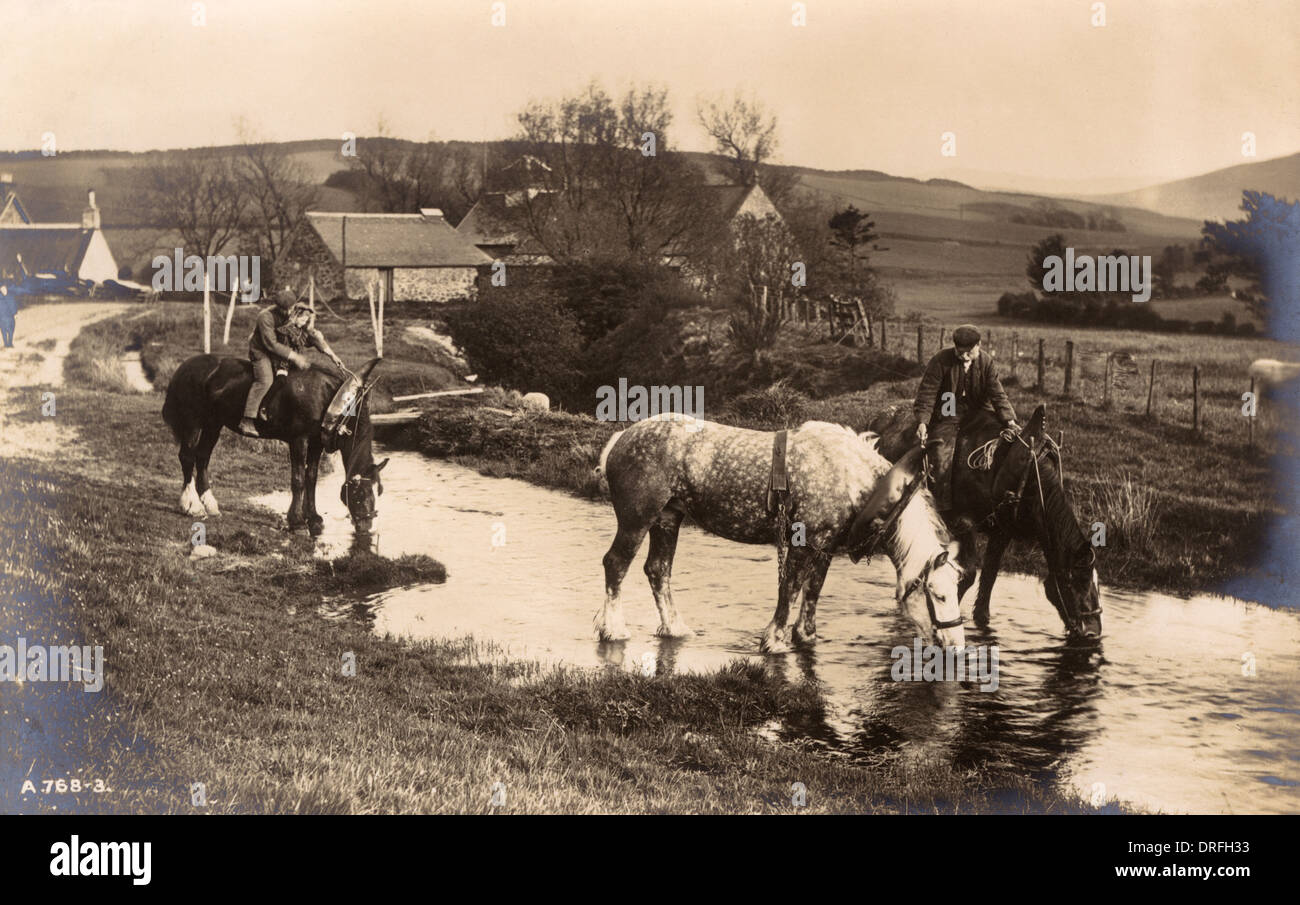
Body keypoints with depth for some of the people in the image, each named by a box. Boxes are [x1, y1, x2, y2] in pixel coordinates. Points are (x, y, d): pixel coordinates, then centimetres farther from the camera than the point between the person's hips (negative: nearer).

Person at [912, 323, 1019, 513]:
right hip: (947, 415, -3)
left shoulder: (986, 361, -4)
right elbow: (927, 394, -14)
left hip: (977, 411, 3)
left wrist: (1009, 420, -20)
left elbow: (997, 394, -6)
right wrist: (922, 422, -27)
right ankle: (944, 508, -7)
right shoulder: (941, 361, -14)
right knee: (943, 455, -17)